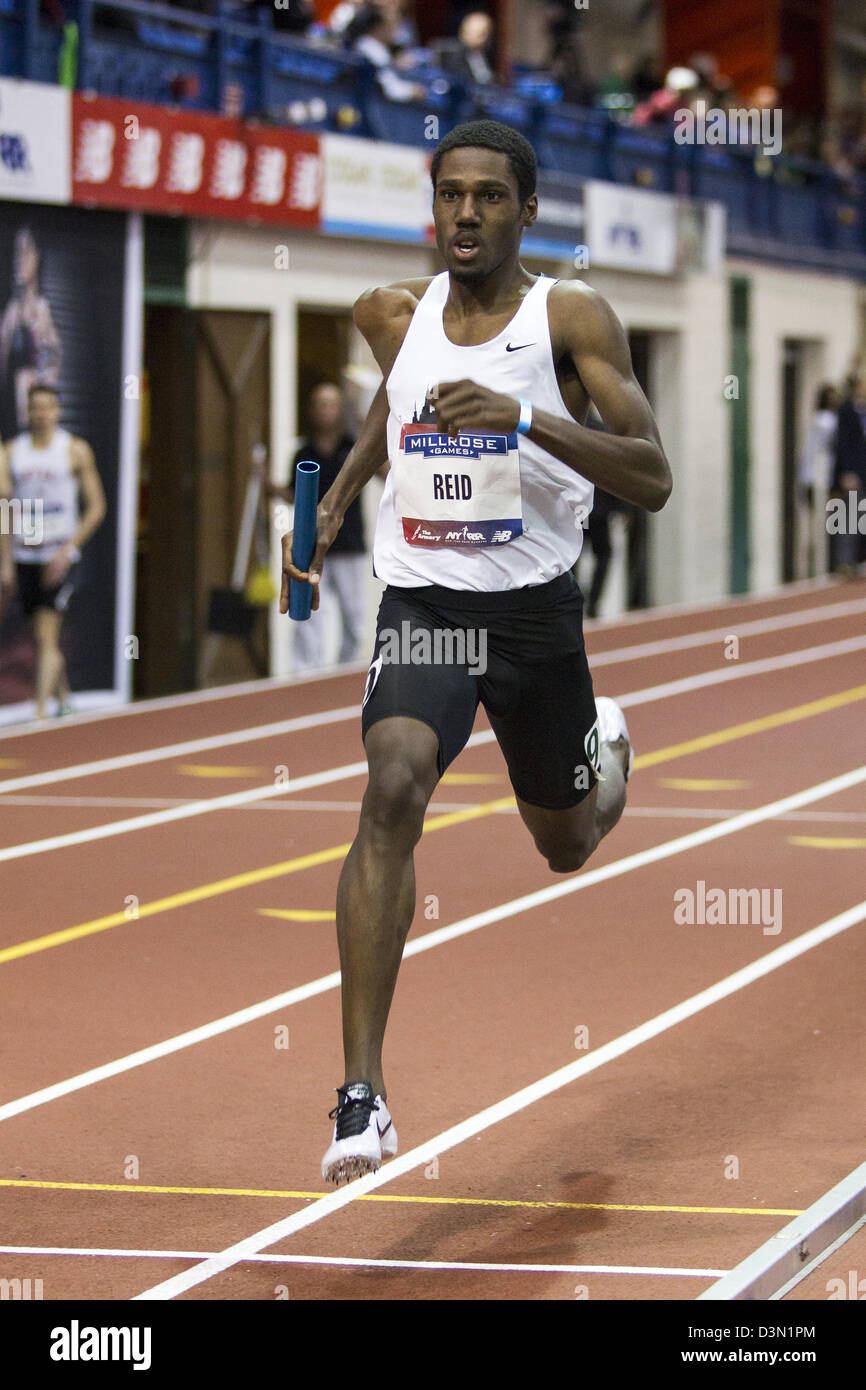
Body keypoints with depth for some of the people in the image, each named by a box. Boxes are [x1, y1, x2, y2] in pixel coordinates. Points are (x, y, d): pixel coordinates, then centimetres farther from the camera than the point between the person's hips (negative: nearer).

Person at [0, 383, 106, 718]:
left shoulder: (76, 450, -2)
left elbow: (96, 506, -1)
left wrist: (68, 550, -11)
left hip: (60, 558, -4)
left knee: (47, 635, -14)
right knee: (42, 637, 11)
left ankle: (40, 710, -16)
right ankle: (64, 699, 28)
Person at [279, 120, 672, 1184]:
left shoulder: (571, 318, -9)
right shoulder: (393, 315, 2)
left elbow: (653, 480, -18)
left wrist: (525, 417, -31)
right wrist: (333, 504, 14)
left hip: (536, 610, 0)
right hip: (422, 606, 1)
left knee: (566, 845, 20)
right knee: (393, 790, -28)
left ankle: (604, 750, 61)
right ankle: (361, 1092, -31)